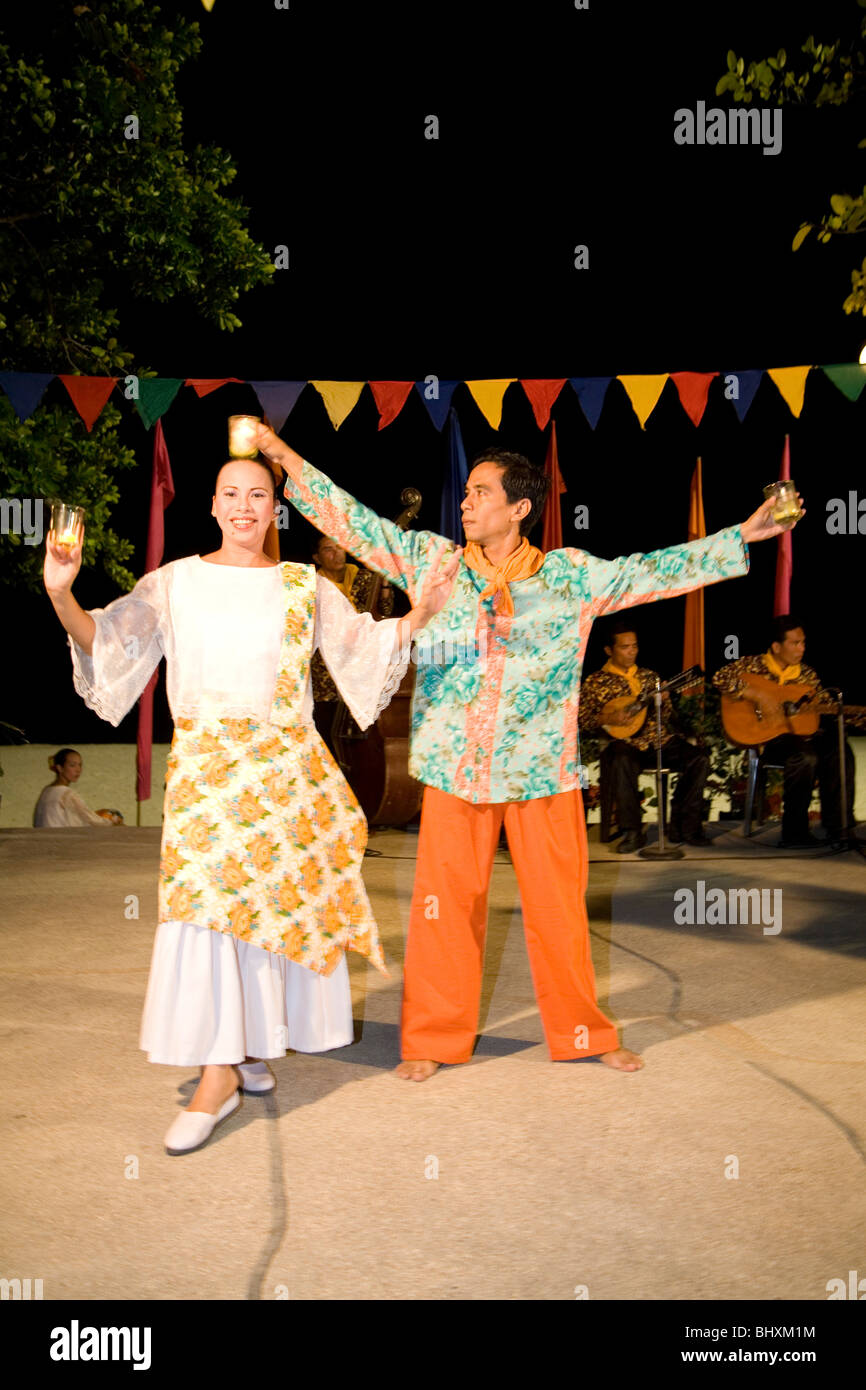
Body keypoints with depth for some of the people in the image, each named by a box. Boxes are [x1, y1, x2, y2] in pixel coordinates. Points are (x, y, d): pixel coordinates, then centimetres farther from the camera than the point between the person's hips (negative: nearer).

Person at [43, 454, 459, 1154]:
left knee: (271, 898, 4)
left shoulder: (305, 587, 9)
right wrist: (62, 595, -18)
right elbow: (109, 643, -1)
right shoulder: (175, 582, 6)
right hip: (204, 762, -1)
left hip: (286, 764, 1)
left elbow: (362, 646, 10)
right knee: (205, 901, -8)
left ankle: (248, 1045, 22)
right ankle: (218, 1075, -3)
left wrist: (421, 612, -3)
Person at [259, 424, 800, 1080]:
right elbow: (354, 523, 4)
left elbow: (653, 571, 4)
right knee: (445, 905, 5)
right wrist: (284, 454, 0)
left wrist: (742, 536, -1)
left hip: (543, 769, 0)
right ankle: (433, 1039, 21)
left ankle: (583, 1032, 27)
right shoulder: (430, 561, 4)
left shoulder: (571, 574, 3)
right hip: (454, 768, 0)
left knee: (559, 906, 9)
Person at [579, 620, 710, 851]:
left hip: (658, 739, 4)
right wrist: (606, 719, -12)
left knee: (699, 759, -19)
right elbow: (582, 719, 5)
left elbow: (668, 719, 17)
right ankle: (632, 832, -28)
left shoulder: (648, 676, 19)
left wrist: (663, 702, -5)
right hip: (623, 743, -4)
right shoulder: (595, 682, 9)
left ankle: (682, 827, -12)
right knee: (622, 763, -39)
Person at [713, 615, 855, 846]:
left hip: (801, 732, 6)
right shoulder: (752, 665, 0)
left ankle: (838, 828, -14)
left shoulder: (807, 674, 16)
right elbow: (721, 678, -15)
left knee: (841, 751, -21)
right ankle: (794, 832, -24)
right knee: (805, 756, -34)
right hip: (765, 735, -6)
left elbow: (827, 704, 19)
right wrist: (755, 694, -22)